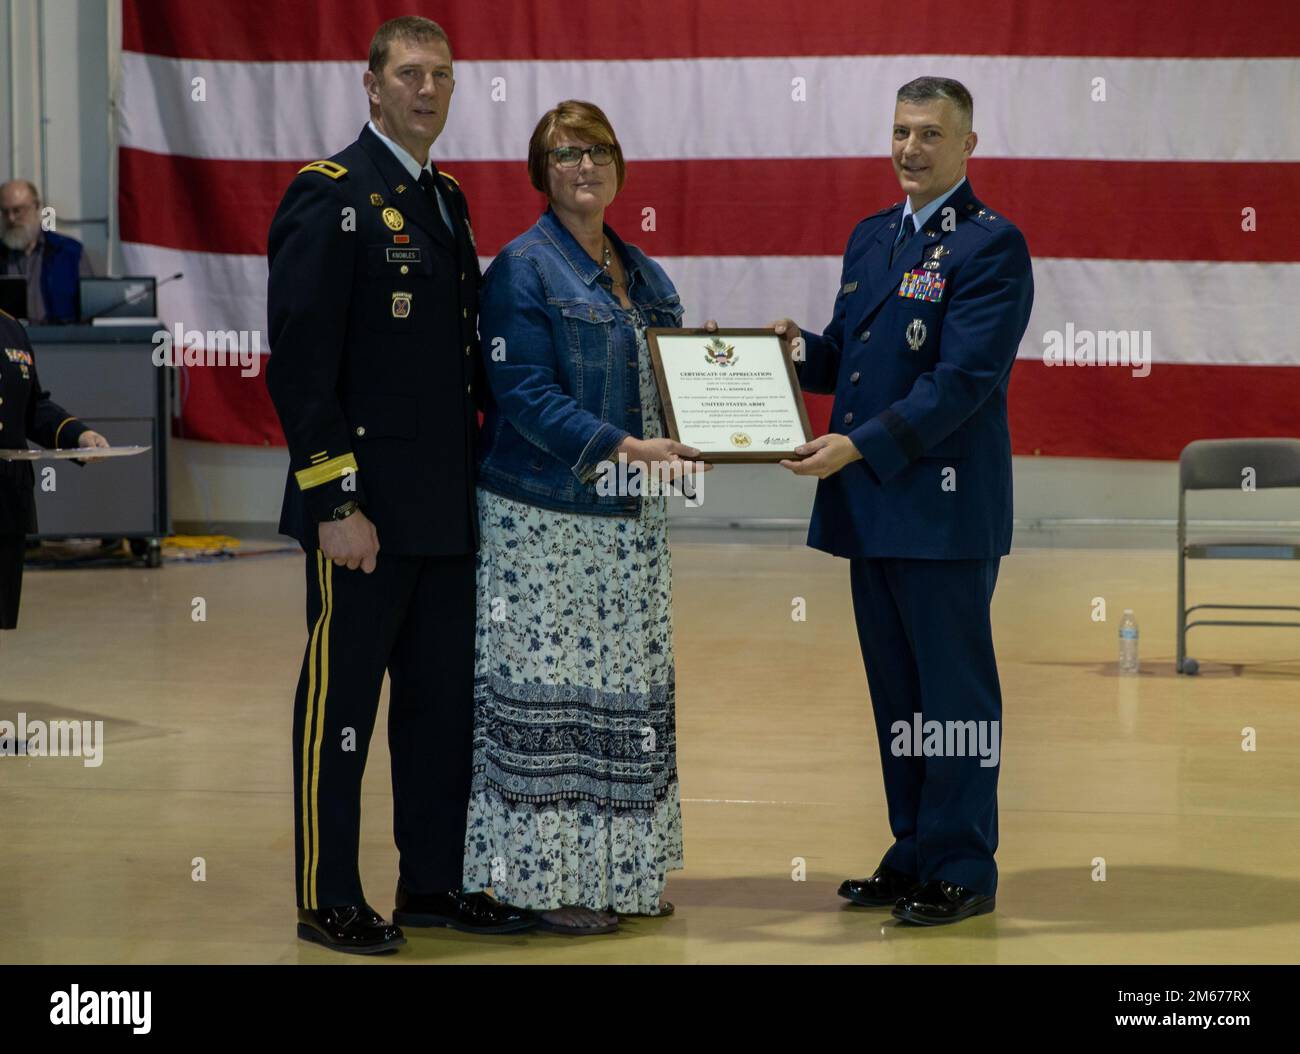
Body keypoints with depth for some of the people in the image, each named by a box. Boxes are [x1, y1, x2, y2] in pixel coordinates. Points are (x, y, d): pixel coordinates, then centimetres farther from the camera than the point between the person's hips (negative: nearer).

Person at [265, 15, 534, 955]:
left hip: (446, 512, 8)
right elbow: (301, 364, -15)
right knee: (341, 704, 2)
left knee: (446, 701, 13)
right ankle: (328, 902, 11)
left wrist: (482, 479, 11)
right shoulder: (331, 194, -10)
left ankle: (434, 881, 24)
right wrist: (335, 503, -19)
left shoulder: (448, 200, 14)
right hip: (363, 509, -8)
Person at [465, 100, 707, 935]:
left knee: (629, 693, 10)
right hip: (547, 514, -7)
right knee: (549, 692, -4)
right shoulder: (523, 269, -8)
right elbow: (526, 396, -15)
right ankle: (548, 880, 2)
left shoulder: (645, 276, 15)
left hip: (630, 519, 8)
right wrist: (621, 449, -24)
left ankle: (621, 870, 18)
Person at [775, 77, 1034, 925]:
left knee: (955, 689, -1)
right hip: (870, 504, 8)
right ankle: (914, 855, 22)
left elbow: (964, 378, -18)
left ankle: (964, 871, 6)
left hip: (945, 506, -8)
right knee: (896, 688, 13)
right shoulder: (871, 237, 16)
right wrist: (800, 349, -1)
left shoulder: (992, 247, -9)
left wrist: (861, 445, -22)